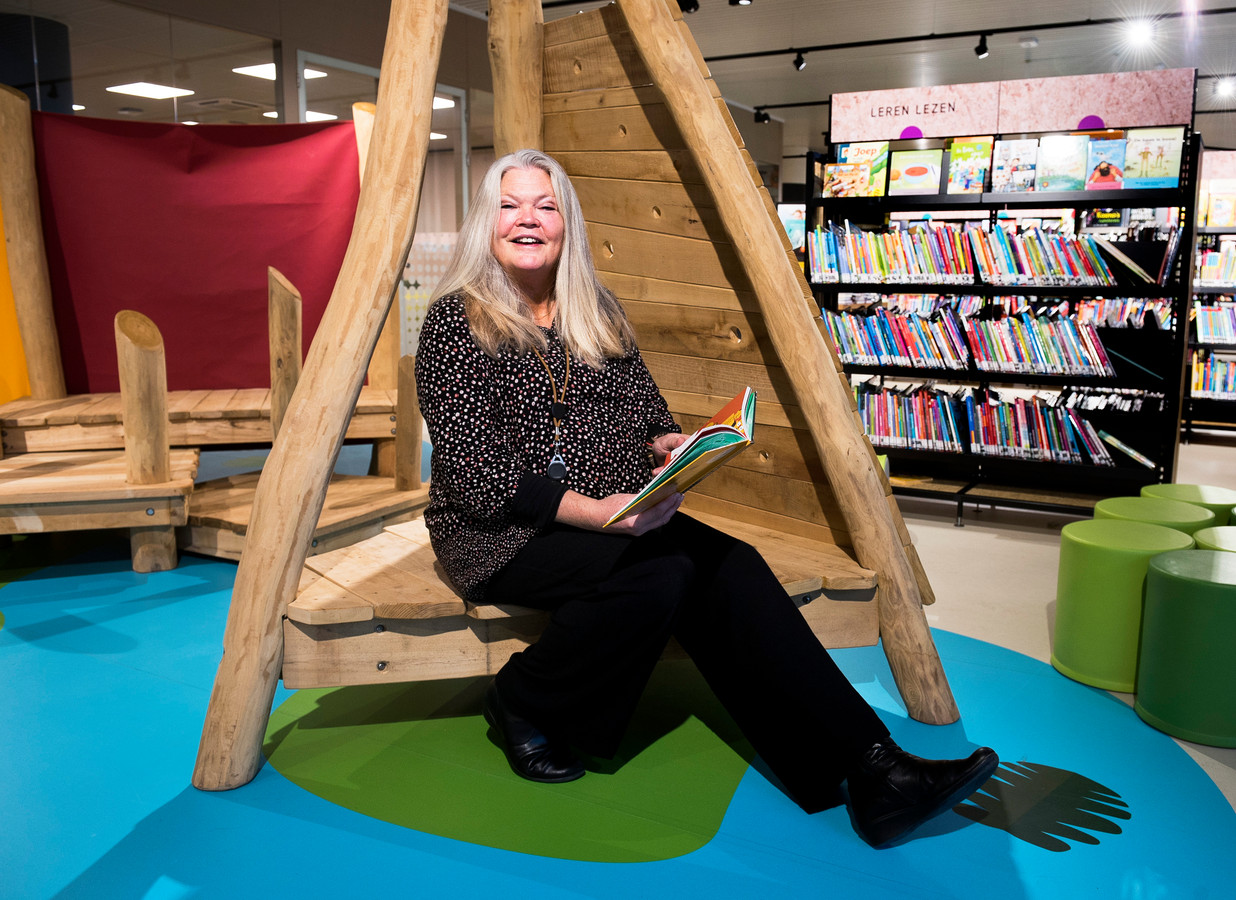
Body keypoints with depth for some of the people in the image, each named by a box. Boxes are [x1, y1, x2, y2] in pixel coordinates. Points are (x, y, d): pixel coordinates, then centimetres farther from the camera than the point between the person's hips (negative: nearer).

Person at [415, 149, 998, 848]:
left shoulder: (598, 313, 15)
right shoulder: (456, 320, -3)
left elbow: (646, 414, 15)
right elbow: (473, 470, -13)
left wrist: (672, 447, -10)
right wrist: (591, 509, -23)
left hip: (614, 517, 5)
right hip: (500, 532, -4)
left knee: (730, 567, -21)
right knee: (659, 576, -30)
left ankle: (872, 769, -23)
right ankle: (524, 703, -7)